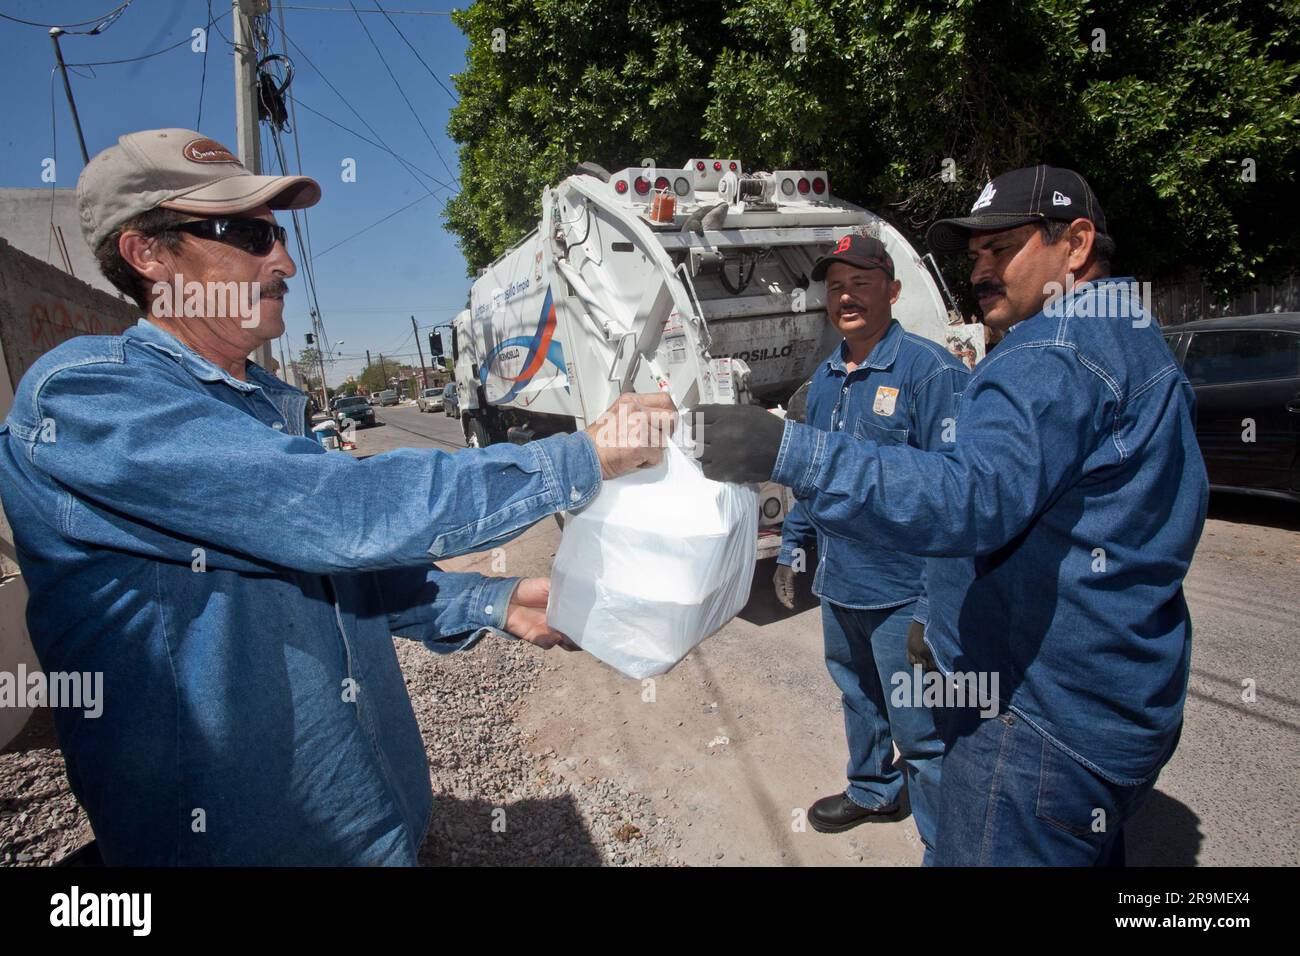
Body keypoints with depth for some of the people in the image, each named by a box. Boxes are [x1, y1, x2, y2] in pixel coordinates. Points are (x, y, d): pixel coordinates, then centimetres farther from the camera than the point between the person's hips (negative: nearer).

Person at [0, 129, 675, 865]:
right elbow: (342, 513, -30)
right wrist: (583, 459, -25)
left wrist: (492, 604, -2)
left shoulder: (271, 409, 9)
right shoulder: (83, 396, -19)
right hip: (235, 837, -7)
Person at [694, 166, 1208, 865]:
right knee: (1084, 851, 26)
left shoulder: (1055, 353, -20)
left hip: (1040, 724, -11)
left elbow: (976, 497, -37)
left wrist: (788, 453, -43)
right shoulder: (1137, 343, 16)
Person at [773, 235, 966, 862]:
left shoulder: (930, 369, -14)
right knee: (856, 695, 25)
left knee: (919, 728, 5)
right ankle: (871, 791, 49)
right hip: (838, 581, 8)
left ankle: (944, 844, 27)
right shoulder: (824, 376, 10)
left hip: (901, 592, -7)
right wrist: (791, 546, 17)